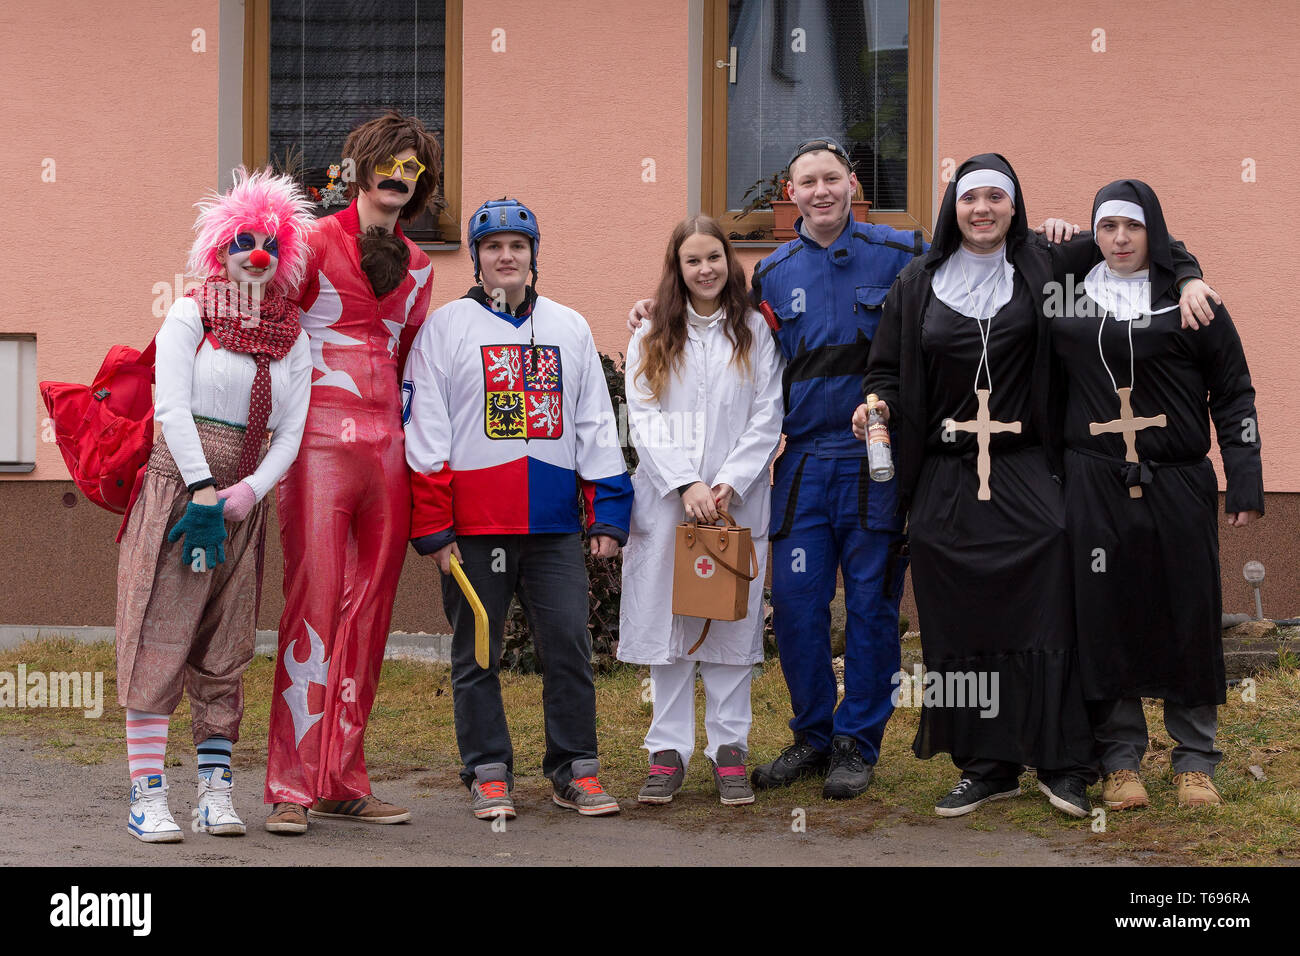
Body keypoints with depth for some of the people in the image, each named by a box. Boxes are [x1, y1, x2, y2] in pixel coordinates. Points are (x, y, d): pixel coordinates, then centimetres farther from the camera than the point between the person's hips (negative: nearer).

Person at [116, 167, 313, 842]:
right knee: (159, 641, -7)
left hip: (245, 504, 4)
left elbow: (290, 433, 4)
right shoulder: (189, 317, 1)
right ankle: (147, 798, -6)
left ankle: (215, 792, 11)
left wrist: (243, 496, -11)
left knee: (224, 653, 6)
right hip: (177, 486, -4)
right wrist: (203, 491, -16)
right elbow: (172, 408, -8)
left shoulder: (293, 340, 10)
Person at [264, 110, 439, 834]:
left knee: (369, 615, 5)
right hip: (321, 443, -5)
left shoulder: (417, 268, 18)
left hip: (387, 449, 6)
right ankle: (292, 787, -8)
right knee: (315, 607, -10)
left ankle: (344, 782, 10)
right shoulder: (315, 242, 2)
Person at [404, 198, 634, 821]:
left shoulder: (569, 329, 13)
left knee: (569, 645, 0)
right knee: (476, 652, 4)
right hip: (475, 526, -2)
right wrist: (433, 528, -6)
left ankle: (575, 769, 10)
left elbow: (596, 426, 14)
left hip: (554, 523, 2)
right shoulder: (445, 328, 4)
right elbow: (424, 432, 0)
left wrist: (608, 513, 7)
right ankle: (488, 773, 13)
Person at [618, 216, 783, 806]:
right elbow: (644, 421, 0)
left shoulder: (754, 334, 7)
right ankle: (668, 752, 7)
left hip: (737, 501, 0)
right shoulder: (650, 338, 8)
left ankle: (729, 750, 9)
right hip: (664, 502, 1)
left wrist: (728, 483, -11)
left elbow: (768, 419, 1)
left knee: (732, 622, 2)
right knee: (667, 622, 1)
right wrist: (685, 485, -12)